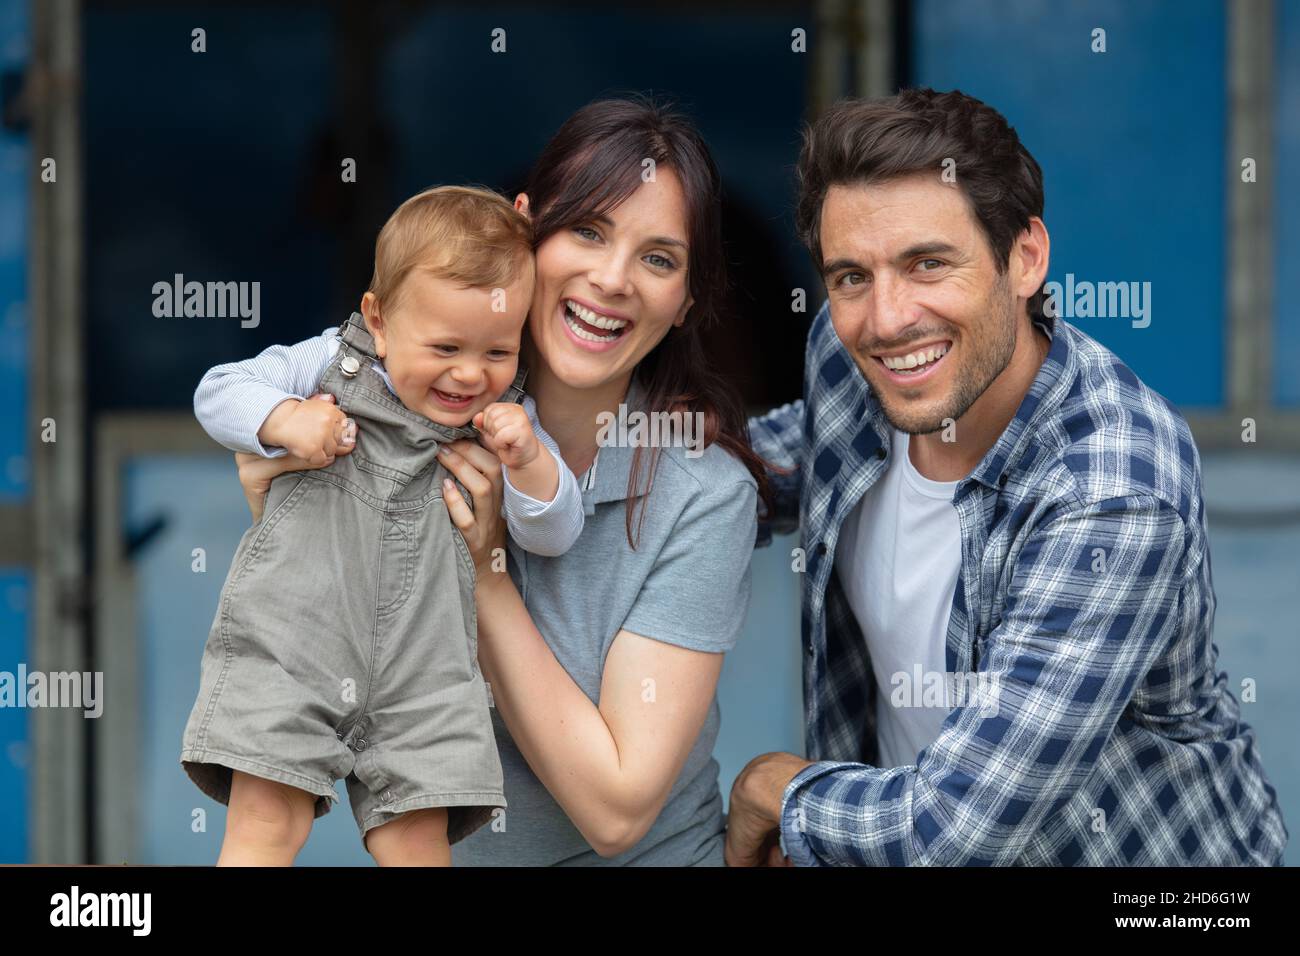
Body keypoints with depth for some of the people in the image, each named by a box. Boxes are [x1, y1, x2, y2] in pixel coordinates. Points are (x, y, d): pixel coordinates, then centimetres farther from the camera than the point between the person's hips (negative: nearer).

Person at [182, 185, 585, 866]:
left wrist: (528, 459, -12)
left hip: (419, 675, 2)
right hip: (288, 649, -1)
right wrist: (284, 419, -13)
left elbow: (554, 534, 6)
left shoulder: (506, 420, 9)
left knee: (418, 842, -5)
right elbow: (217, 392, 7)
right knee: (265, 827, -10)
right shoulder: (331, 363, 5)